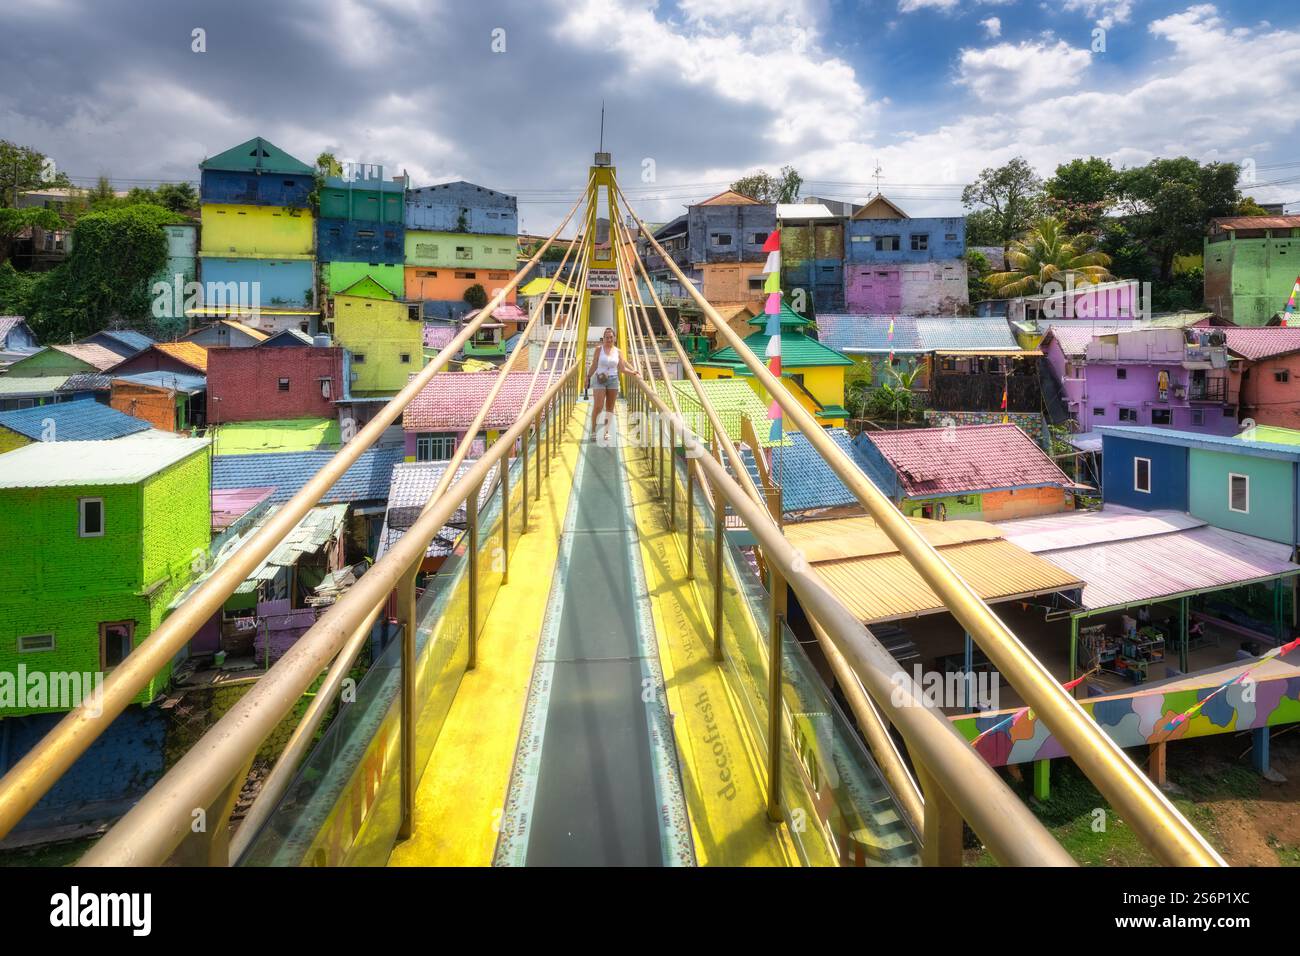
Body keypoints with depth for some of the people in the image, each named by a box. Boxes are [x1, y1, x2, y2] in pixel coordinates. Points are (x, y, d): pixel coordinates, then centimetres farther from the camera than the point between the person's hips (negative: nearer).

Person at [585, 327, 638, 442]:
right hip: (599, 380, -2)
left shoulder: (618, 351, 5)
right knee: (598, 407, -10)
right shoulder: (599, 349, 0)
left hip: (613, 380, 3)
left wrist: (633, 372, -6)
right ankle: (593, 430, 4)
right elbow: (594, 365, 2)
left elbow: (622, 369, 5)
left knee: (610, 408, 6)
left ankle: (607, 432, 14)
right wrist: (588, 377, -2)